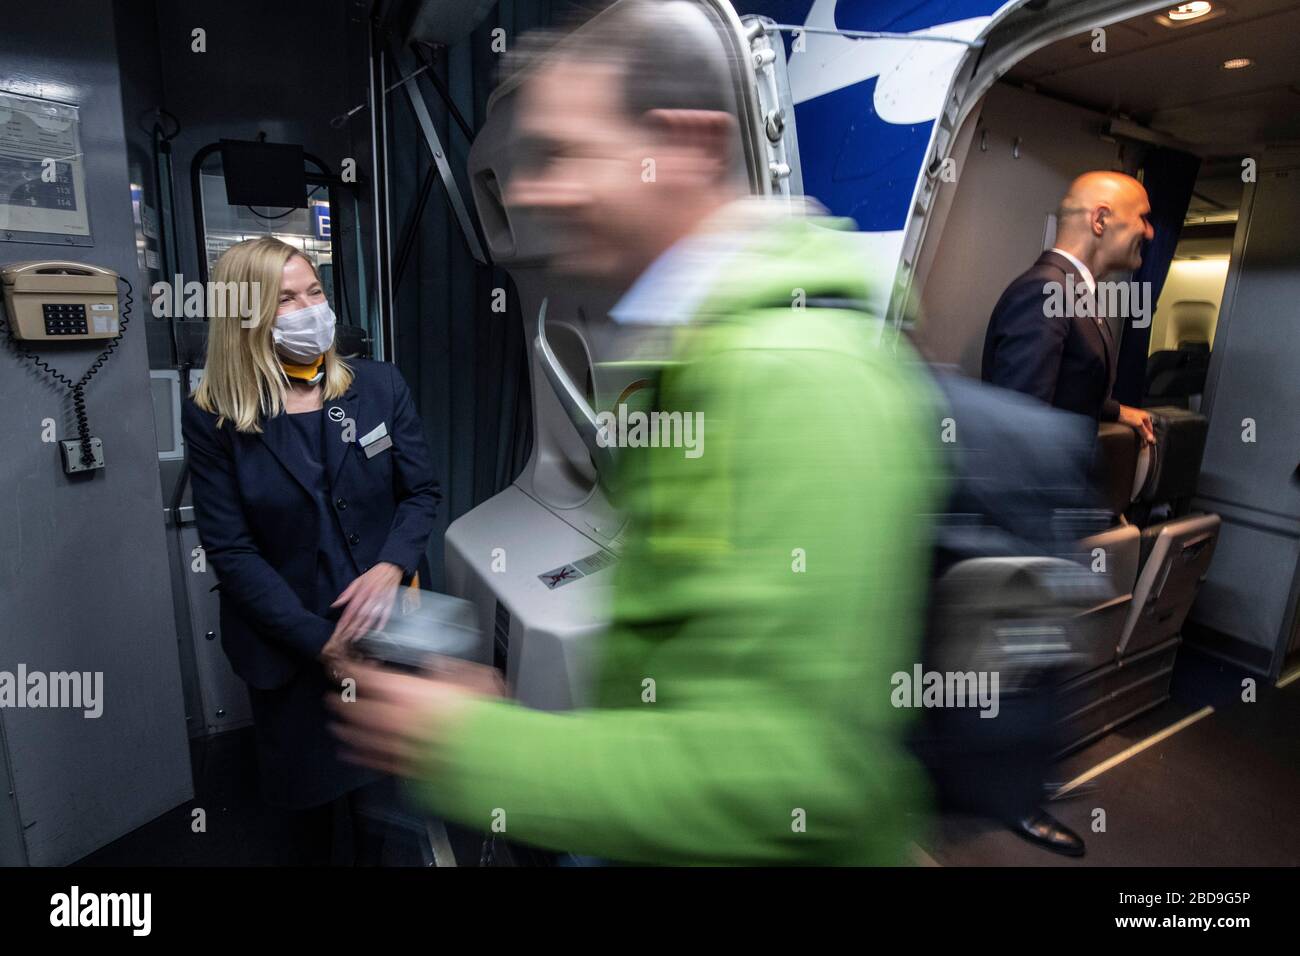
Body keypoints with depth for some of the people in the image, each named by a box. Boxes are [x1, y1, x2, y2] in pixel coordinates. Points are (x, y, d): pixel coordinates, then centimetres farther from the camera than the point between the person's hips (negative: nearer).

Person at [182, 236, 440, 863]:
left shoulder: (379, 386, -4)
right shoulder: (214, 419, -9)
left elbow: (422, 492, -1)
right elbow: (231, 551, -10)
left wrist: (391, 566, -19)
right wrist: (320, 641, -15)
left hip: (390, 623, 2)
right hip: (291, 647, -1)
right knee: (312, 794, 19)